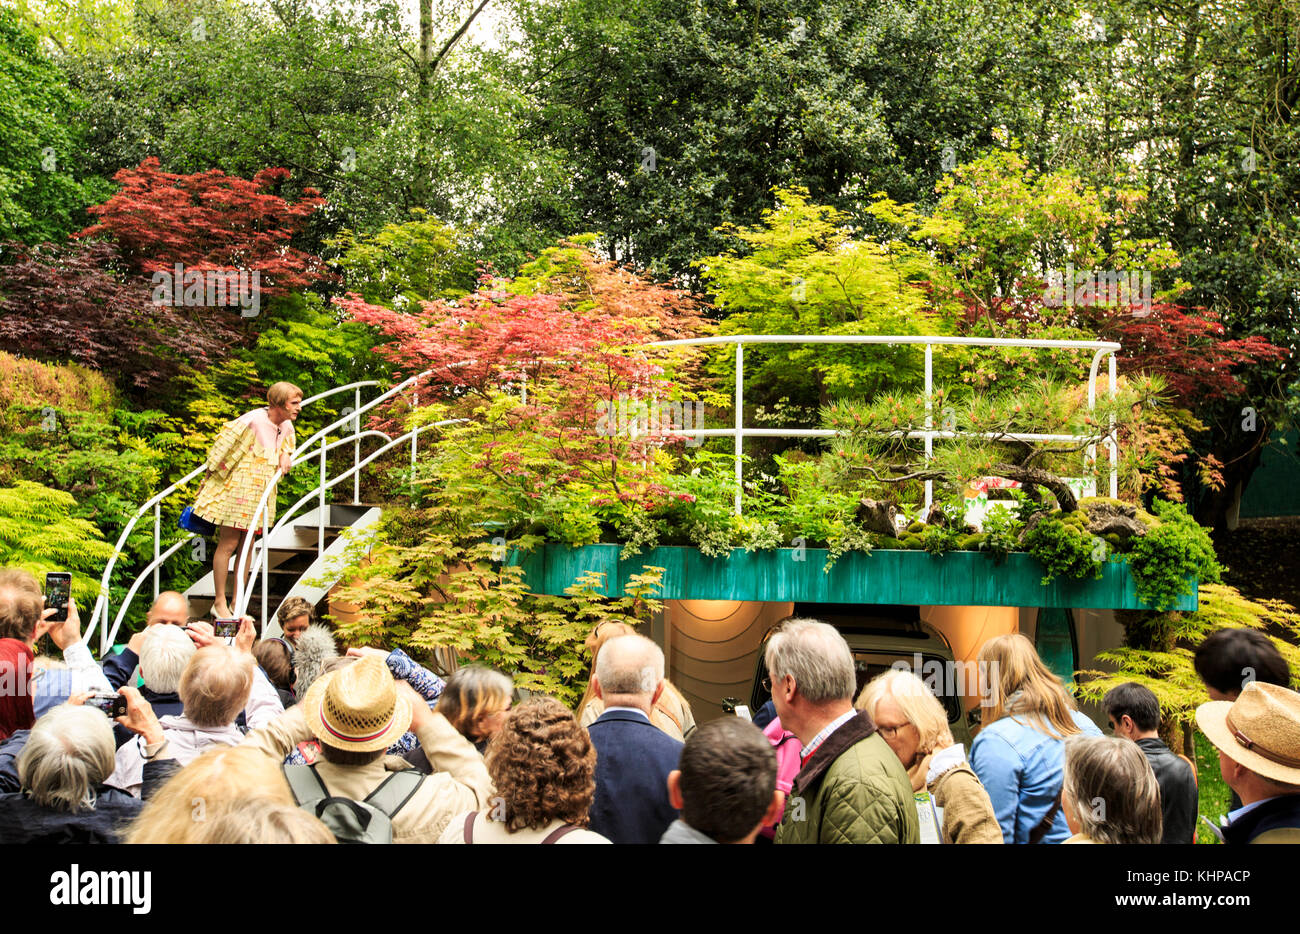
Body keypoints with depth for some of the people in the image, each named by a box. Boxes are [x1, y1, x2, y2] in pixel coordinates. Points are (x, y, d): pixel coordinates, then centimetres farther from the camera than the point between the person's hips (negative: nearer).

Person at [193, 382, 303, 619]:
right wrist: (211, 474, -4)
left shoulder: (287, 427, 3)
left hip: (260, 492, 7)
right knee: (228, 544, -3)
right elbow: (226, 441, -12)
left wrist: (285, 455, 1)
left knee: (247, 546, 10)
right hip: (238, 488, -7)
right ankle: (219, 602, 7)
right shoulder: (253, 420, -20)